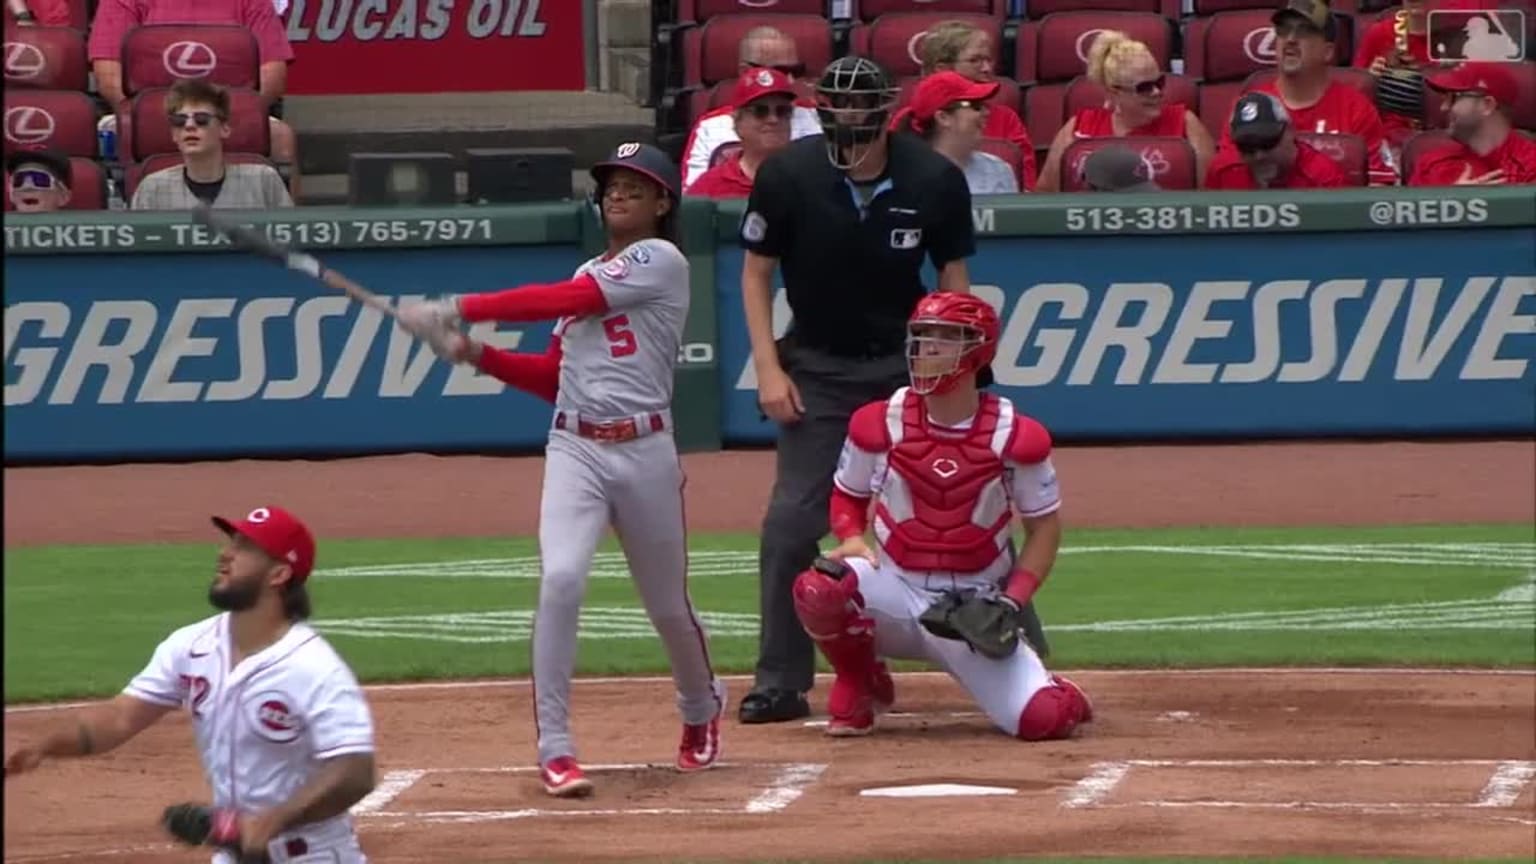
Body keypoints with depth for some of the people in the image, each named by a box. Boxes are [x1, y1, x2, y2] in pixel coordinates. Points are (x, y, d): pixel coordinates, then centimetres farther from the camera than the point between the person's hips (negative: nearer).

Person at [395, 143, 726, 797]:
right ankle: (554, 748, -17)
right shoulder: (586, 278, 17)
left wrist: (457, 310, -15)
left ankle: (702, 710, 41)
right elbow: (553, 378, 15)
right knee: (560, 579, -19)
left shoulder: (661, 261, -5)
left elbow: (556, 302, -14)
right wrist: (476, 354, 0)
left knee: (668, 603, 10)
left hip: (644, 453, -4)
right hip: (575, 449, 4)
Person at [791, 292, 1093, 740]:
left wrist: (1012, 602, -12)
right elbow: (848, 496, 12)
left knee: (1041, 720, -20)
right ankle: (860, 687, 0)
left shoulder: (1015, 437, -8)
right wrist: (851, 539, -11)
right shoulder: (878, 424, -5)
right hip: (896, 590, 1)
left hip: (976, 602, -1)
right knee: (816, 590, -33)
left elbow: (1044, 527, 2)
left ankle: (1057, 695, 24)